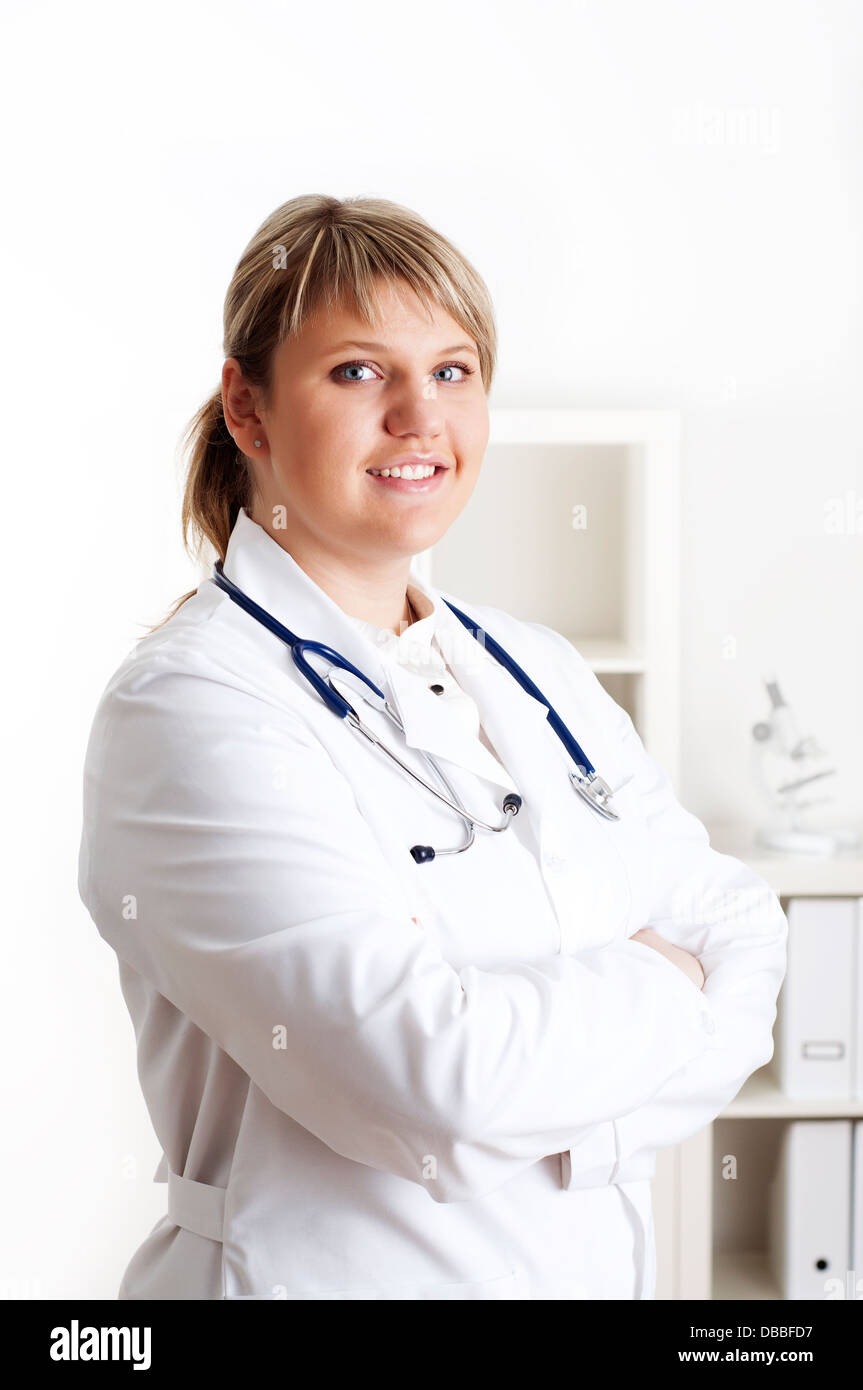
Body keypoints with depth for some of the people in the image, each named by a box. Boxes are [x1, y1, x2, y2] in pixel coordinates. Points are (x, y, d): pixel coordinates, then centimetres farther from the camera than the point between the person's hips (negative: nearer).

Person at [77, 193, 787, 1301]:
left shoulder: (538, 669, 3)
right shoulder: (188, 703, -19)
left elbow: (738, 919, -1)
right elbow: (430, 1073, -28)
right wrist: (661, 987, -12)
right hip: (339, 1270, -6)